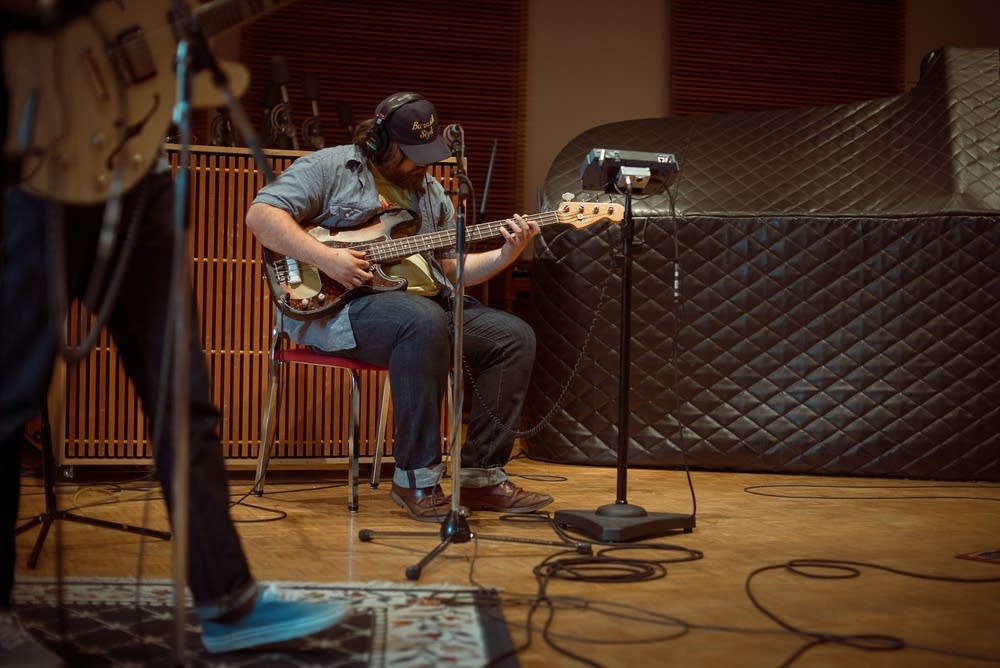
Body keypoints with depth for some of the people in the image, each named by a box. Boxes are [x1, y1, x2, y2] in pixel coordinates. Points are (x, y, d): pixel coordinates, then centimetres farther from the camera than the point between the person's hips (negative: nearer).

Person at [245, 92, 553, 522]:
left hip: (424, 303, 7)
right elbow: (260, 215, -10)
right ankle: (416, 479, -28)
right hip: (338, 306, -7)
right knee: (424, 322, -37)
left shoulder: (430, 191, 21)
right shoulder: (329, 167, 1)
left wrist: (504, 256, 0)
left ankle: (479, 475, -6)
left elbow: (450, 269, 18)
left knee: (514, 337, -8)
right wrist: (325, 257, -21)